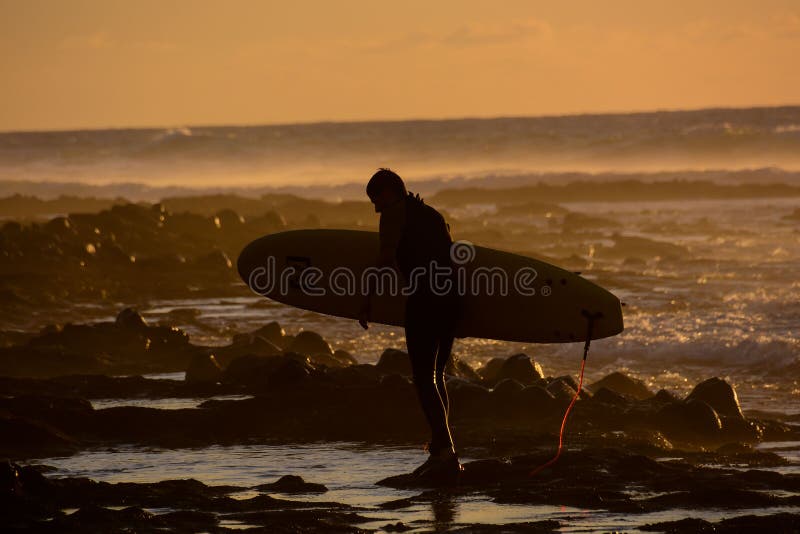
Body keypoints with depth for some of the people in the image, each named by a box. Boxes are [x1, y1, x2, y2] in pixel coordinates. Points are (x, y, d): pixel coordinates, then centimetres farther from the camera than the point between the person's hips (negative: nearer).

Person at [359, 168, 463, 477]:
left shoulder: (395, 211, 3)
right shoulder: (433, 215, 26)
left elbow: (386, 258, -7)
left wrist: (367, 301, -3)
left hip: (423, 301, -8)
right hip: (450, 300, 8)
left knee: (423, 378, -7)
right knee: (435, 376, 17)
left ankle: (445, 451, -18)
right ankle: (440, 451, 15)